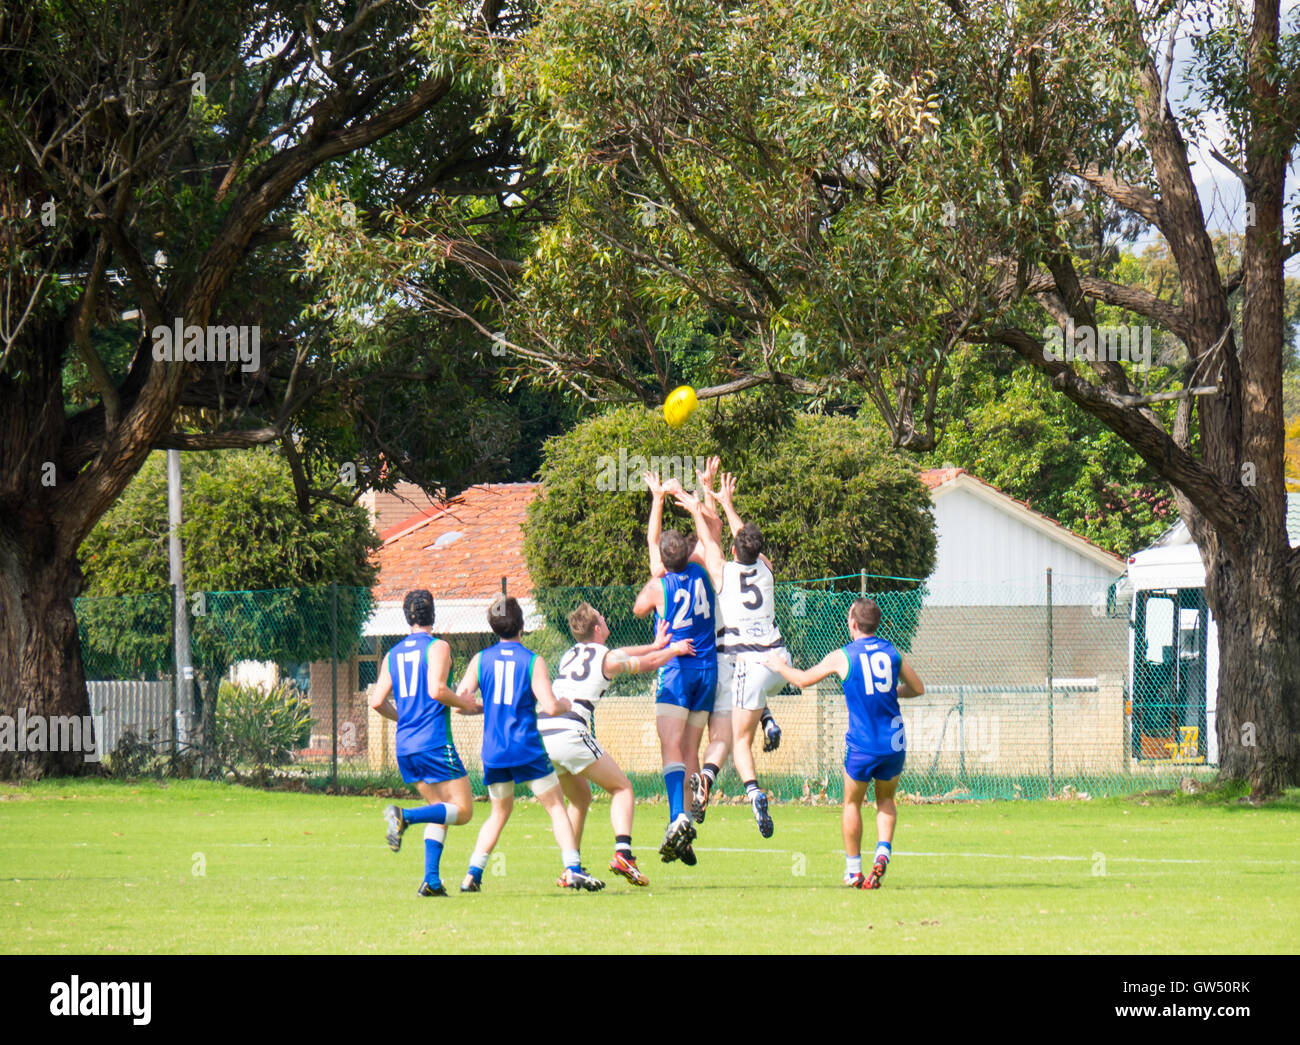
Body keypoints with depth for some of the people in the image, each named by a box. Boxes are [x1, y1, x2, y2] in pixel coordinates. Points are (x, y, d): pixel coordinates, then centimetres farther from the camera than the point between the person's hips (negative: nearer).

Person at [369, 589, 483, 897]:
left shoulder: (393, 654, 13)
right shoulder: (437, 647, -5)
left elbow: (378, 701, 8)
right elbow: (436, 690, -19)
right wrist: (465, 704, -2)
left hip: (405, 746, 7)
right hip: (434, 743, -7)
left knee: (441, 811, 15)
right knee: (462, 810, -3)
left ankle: (431, 880, 1)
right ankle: (404, 816, -25)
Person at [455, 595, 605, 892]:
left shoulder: (480, 660, 3)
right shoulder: (533, 662, -7)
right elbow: (550, 706, -13)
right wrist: (565, 704, 10)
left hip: (493, 753, 4)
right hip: (527, 748, -4)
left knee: (499, 813, 19)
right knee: (556, 807, 5)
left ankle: (472, 875, 9)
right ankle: (572, 870, -7)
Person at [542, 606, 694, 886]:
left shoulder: (570, 655, 25)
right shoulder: (607, 659, 6)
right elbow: (649, 663, 22)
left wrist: (655, 645, 50)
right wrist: (674, 650, 42)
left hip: (540, 732, 6)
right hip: (569, 733, -6)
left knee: (580, 798, 25)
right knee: (622, 787, 8)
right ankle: (623, 854, -12)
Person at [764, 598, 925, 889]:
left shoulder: (842, 657, -2)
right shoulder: (892, 652, 5)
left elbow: (803, 679, 10)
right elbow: (917, 688, 15)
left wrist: (779, 666, 29)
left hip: (862, 746, -3)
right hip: (894, 744, 3)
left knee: (852, 803, 17)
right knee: (886, 800, 22)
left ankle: (853, 870, 17)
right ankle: (883, 851, -1)